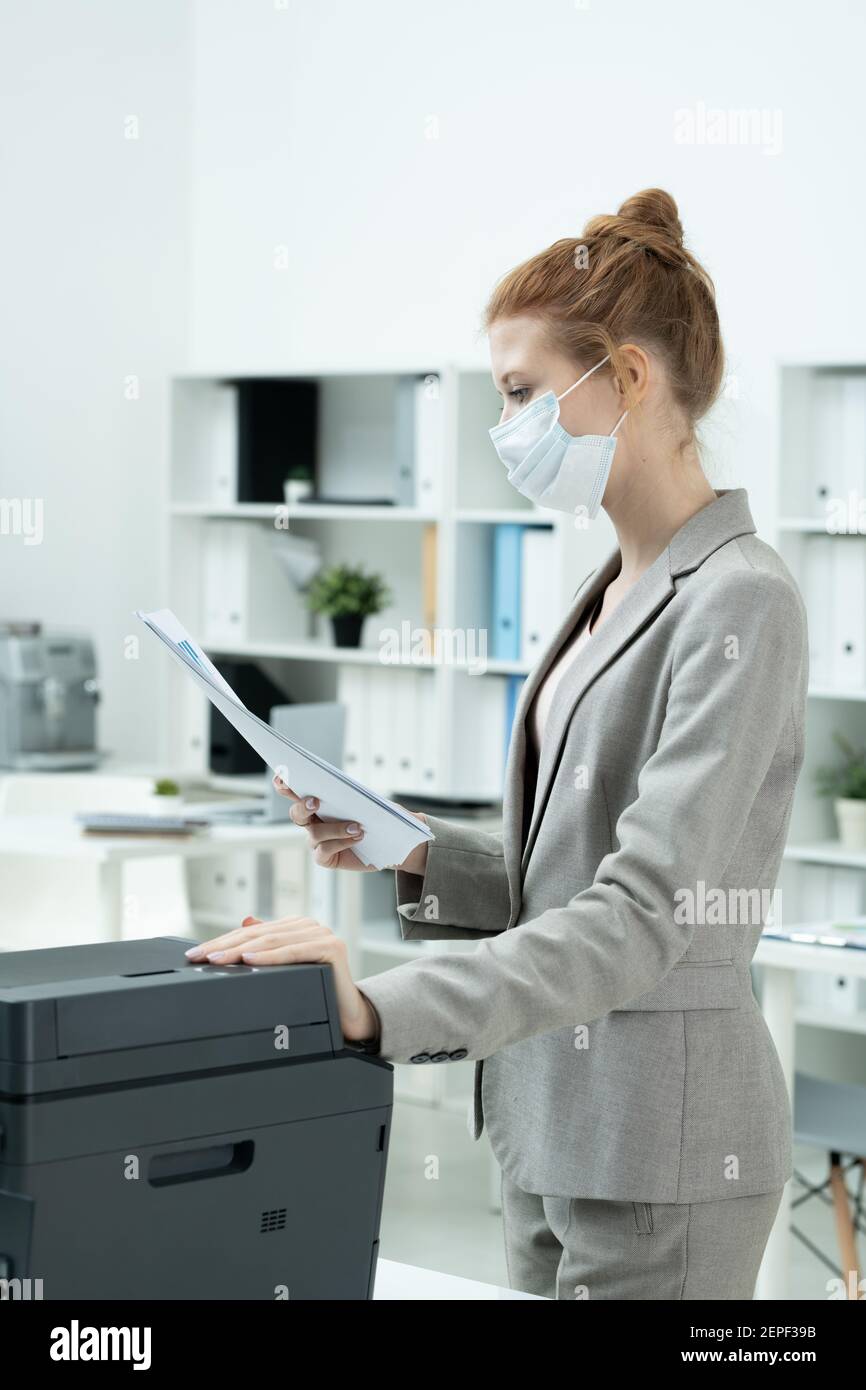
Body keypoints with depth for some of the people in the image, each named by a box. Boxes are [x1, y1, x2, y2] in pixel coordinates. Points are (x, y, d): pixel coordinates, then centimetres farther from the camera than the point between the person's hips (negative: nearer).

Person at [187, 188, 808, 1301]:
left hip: (660, 1144, -8)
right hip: (551, 1126, 8)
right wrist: (417, 853, 0)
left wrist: (380, 1009, -30)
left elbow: (643, 918, -24)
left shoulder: (738, 604, -16)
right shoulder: (615, 592, 13)